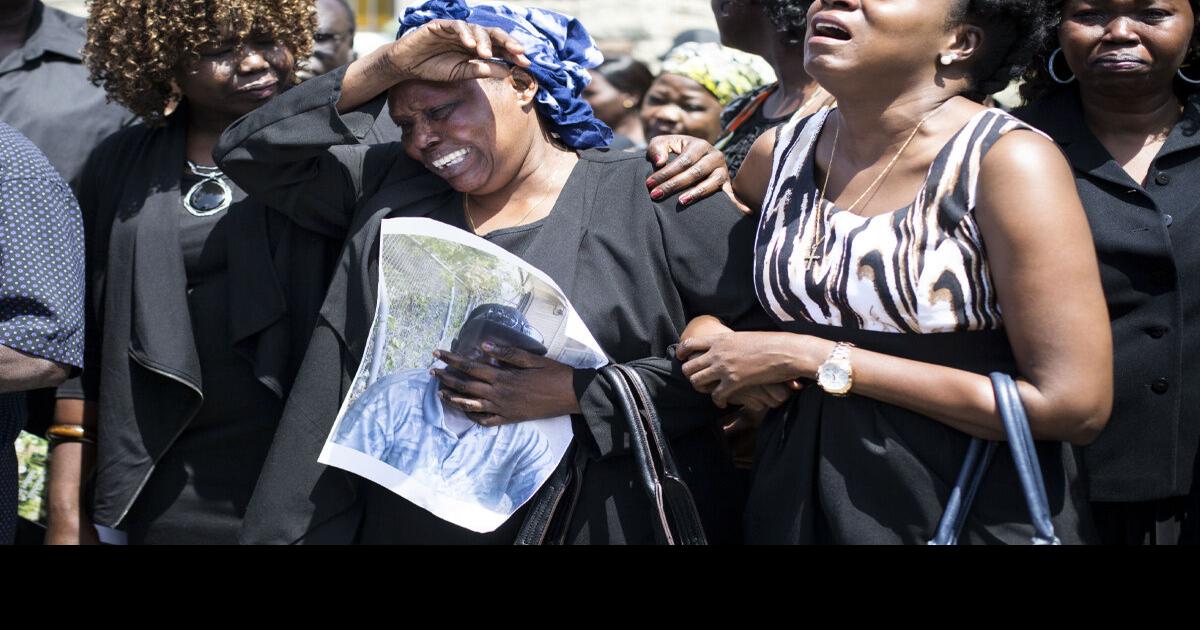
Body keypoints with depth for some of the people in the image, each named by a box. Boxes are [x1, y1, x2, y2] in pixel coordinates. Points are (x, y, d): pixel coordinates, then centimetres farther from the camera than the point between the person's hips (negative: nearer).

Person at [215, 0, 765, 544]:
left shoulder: (648, 198, -6)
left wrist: (587, 392, -17)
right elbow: (252, 149, 3)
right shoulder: (391, 191, 8)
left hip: (596, 526, -4)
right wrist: (387, 66, -7)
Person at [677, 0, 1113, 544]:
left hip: (974, 513, -5)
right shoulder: (780, 152, 0)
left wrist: (819, 361, -20)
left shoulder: (1008, 162, -17)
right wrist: (706, 337, -5)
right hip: (796, 505, 5)